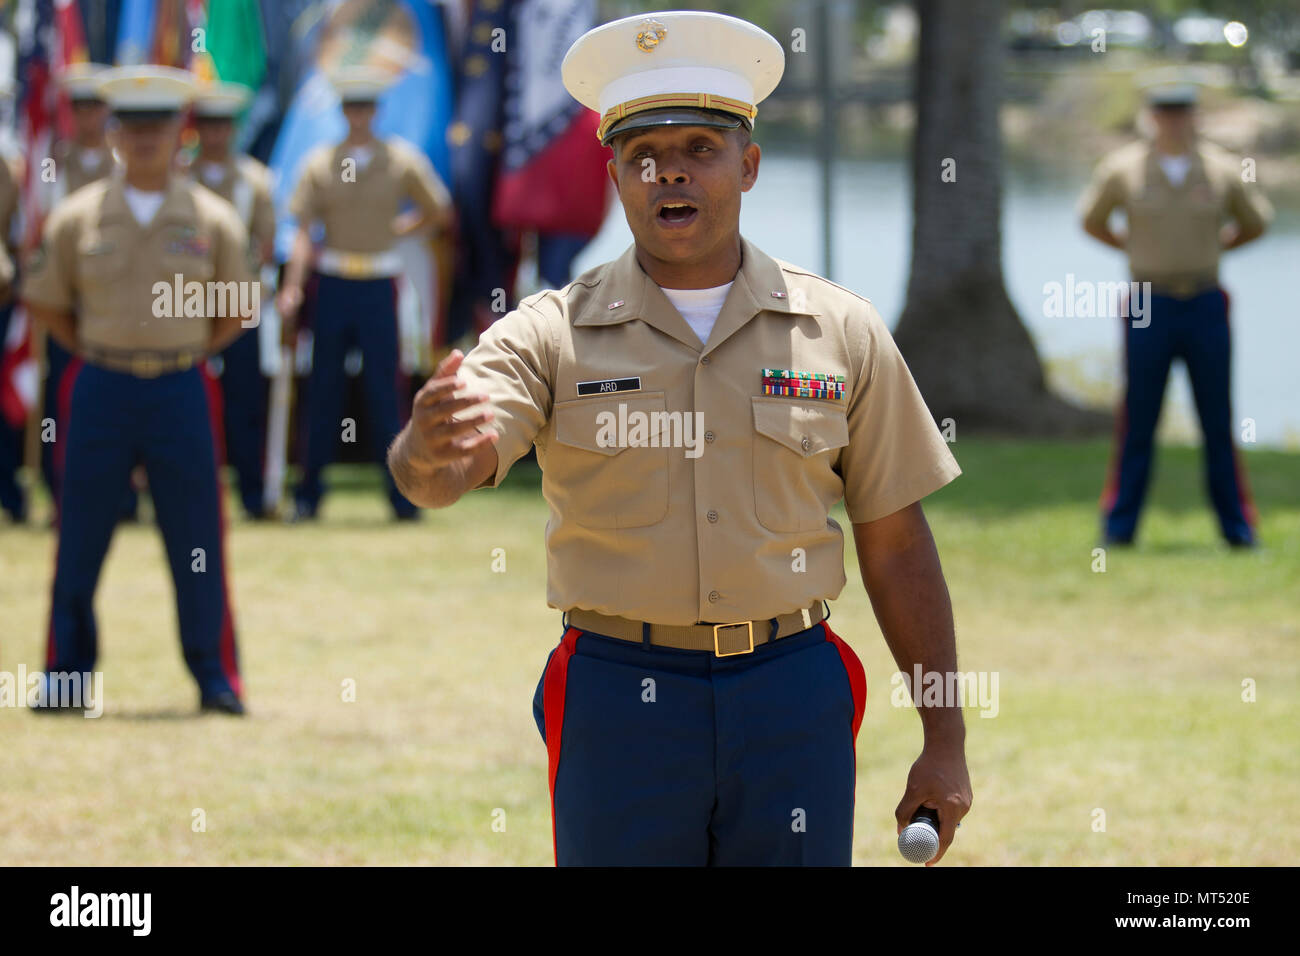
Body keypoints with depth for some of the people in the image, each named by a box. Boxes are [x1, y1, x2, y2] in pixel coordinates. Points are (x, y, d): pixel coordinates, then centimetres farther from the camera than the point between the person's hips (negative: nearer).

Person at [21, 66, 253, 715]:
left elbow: (236, 311, 11)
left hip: (180, 389, 0)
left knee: (197, 541, 0)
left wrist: (185, 356, 5)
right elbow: (42, 300, 11)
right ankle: (66, 671, 11)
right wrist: (95, 353, 6)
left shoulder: (212, 219, 2)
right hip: (101, 388, 0)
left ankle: (215, 678, 8)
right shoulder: (77, 217, 2)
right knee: (80, 539, 2)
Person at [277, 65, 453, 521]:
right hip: (332, 283, 1)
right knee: (324, 389, 4)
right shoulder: (319, 163, 2)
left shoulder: (402, 160, 1)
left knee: (384, 390, -2)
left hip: (380, 285, -1)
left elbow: (440, 213, 13)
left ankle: (402, 493, 5)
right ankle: (308, 493, 12)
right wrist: (291, 289, -13)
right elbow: (303, 231, -3)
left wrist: (400, 228, 9)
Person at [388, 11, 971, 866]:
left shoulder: (842, 333, 5)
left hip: (793, 699, 1)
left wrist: (945, 743, 6)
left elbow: (897, 546, 8)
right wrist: (429, 447, -43)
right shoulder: (551, 336, 0)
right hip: (619, 694, -1)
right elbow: (440, 474, -17)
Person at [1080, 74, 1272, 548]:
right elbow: (1092, 221, 16)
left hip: (1206, 308, 1)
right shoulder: (1122, 169, 0)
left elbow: (1255, 223, 19)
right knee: (1138, 423, 0)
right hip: (1150, 309, -1)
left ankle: (1237, 525, 9)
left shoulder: (1222, 170, 3)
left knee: (1218, 423, 3)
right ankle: (1120, 525, 7)